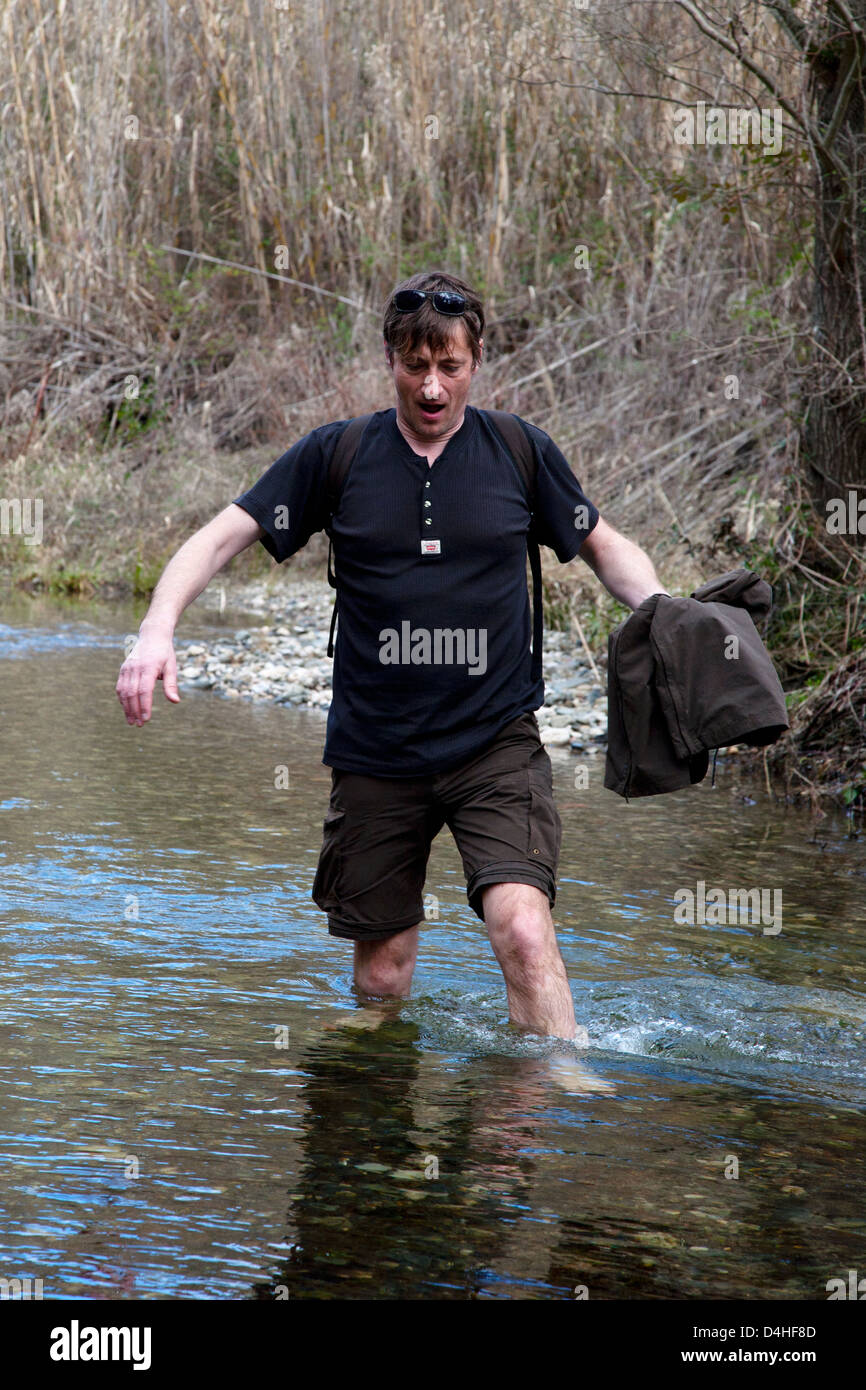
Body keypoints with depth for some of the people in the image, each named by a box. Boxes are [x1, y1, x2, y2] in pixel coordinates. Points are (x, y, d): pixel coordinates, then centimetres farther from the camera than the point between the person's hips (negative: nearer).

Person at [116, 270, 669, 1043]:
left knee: (523, 929, -22)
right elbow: (221, 538, 1)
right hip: (375, 751, 1)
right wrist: (159, 628, -16)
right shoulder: (335, 455, 1)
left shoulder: (522, 453, 3)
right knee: (382, 975, 9)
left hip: (496, 743, -1)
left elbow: (607, 549, 16)